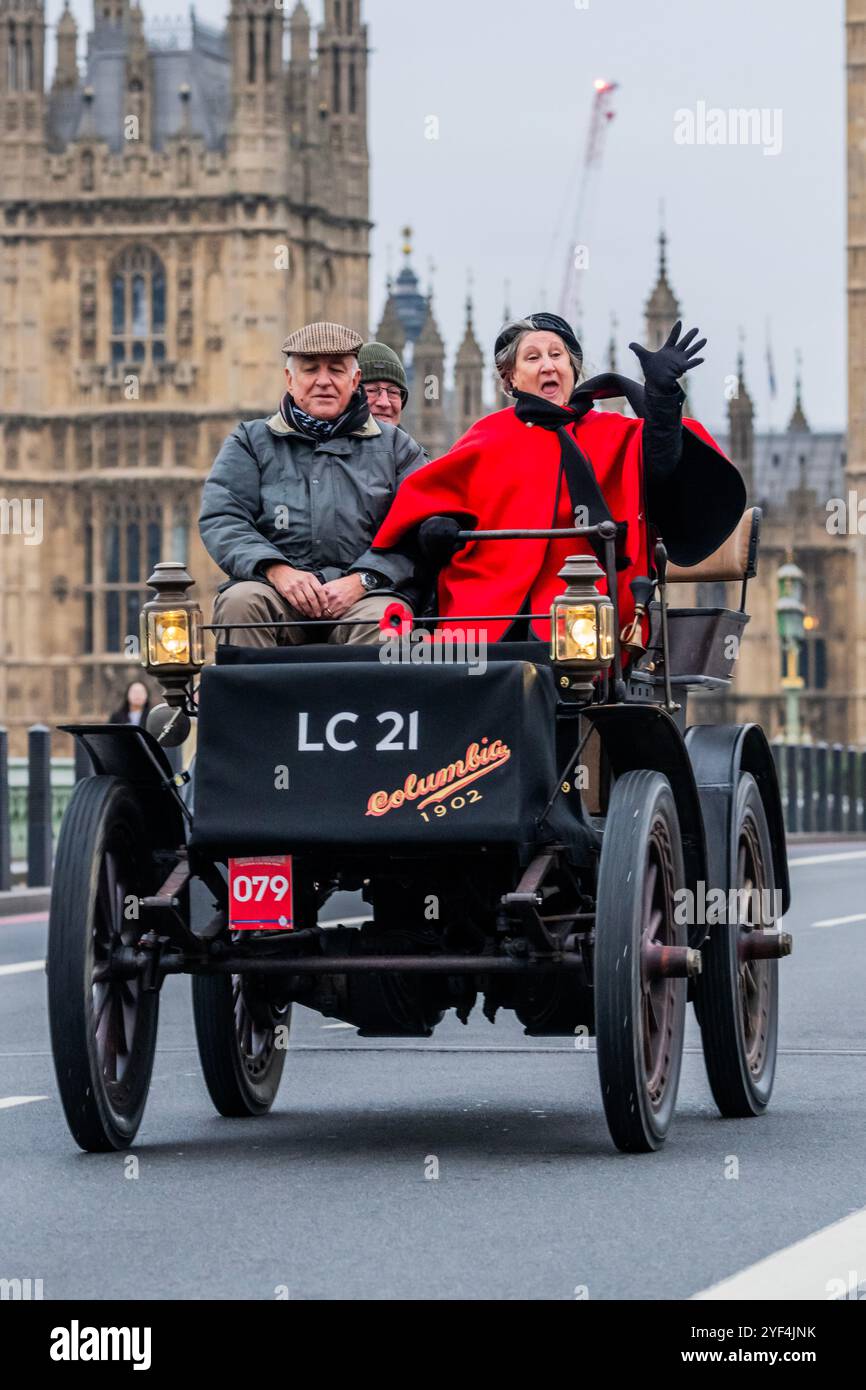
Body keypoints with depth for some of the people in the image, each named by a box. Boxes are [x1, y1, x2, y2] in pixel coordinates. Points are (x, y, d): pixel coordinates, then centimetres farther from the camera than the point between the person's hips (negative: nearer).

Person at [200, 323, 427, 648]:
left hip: (363, 594, -1)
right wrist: (275, 570, -12)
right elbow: (220, 519, 7)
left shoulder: (394, 446, 20)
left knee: (383, 622, -35)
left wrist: (362, 580, -12)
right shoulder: (251, 442, 21)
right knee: (239, 602, -32)